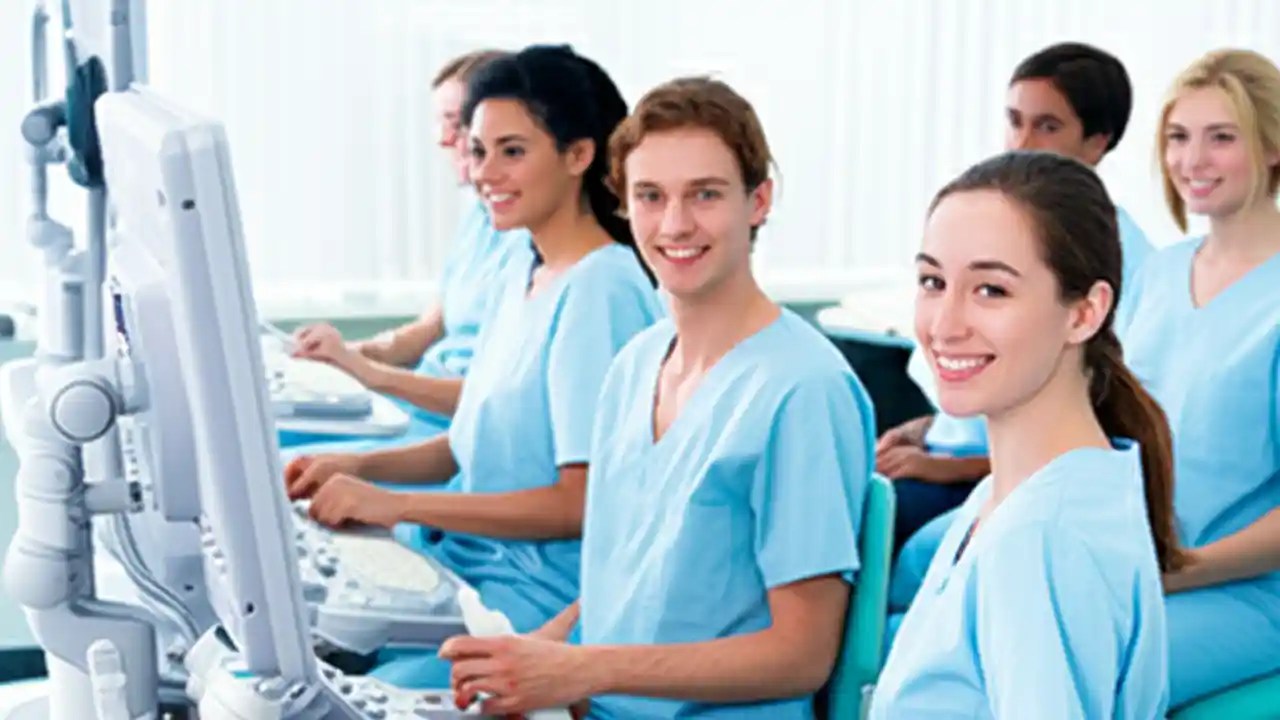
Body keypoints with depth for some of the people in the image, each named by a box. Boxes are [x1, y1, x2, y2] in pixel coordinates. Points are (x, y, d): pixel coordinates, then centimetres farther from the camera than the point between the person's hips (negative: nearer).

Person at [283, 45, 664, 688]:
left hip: (539, 606, -8)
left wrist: (397, 505, -21)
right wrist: (361, 466, 2)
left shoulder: (600, 292, -17)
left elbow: (584, 502, -20)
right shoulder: (523, 279, 11)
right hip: (466, 564, 8)